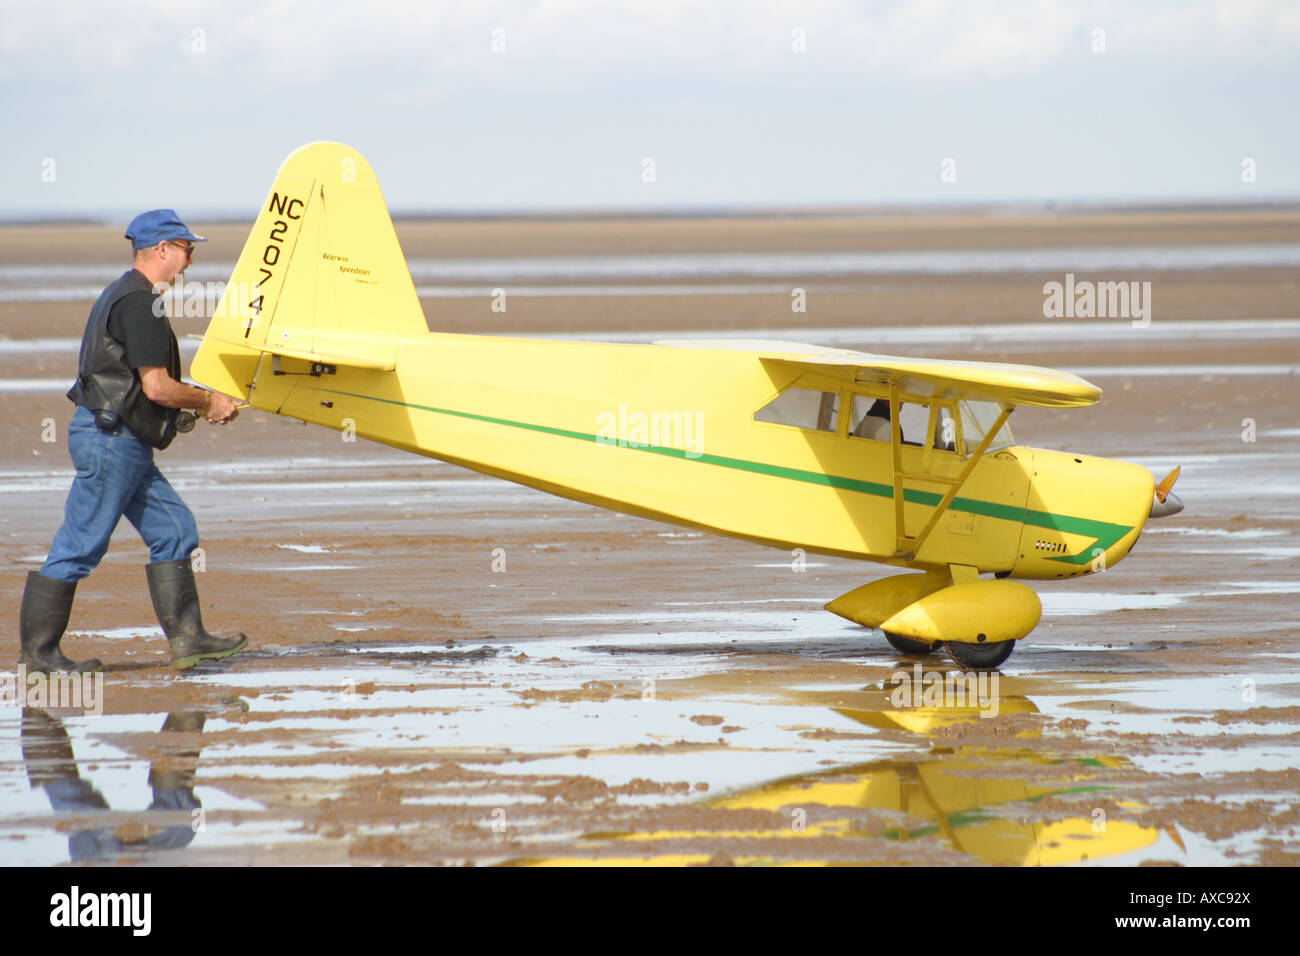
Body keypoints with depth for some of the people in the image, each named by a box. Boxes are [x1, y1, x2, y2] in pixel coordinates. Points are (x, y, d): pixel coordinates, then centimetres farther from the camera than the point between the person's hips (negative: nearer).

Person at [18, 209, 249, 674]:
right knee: (79, 547, -4)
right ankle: (38, 651, 3)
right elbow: (156, 387, -20)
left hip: (121, 442, 11)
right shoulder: (138, 303, -17)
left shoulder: (124, 296, 17)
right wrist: (209, 402, -5)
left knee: (174, 530, 10)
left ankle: (186, 638, 10)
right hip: (110, 441, -11)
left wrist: (198, 403, 17)